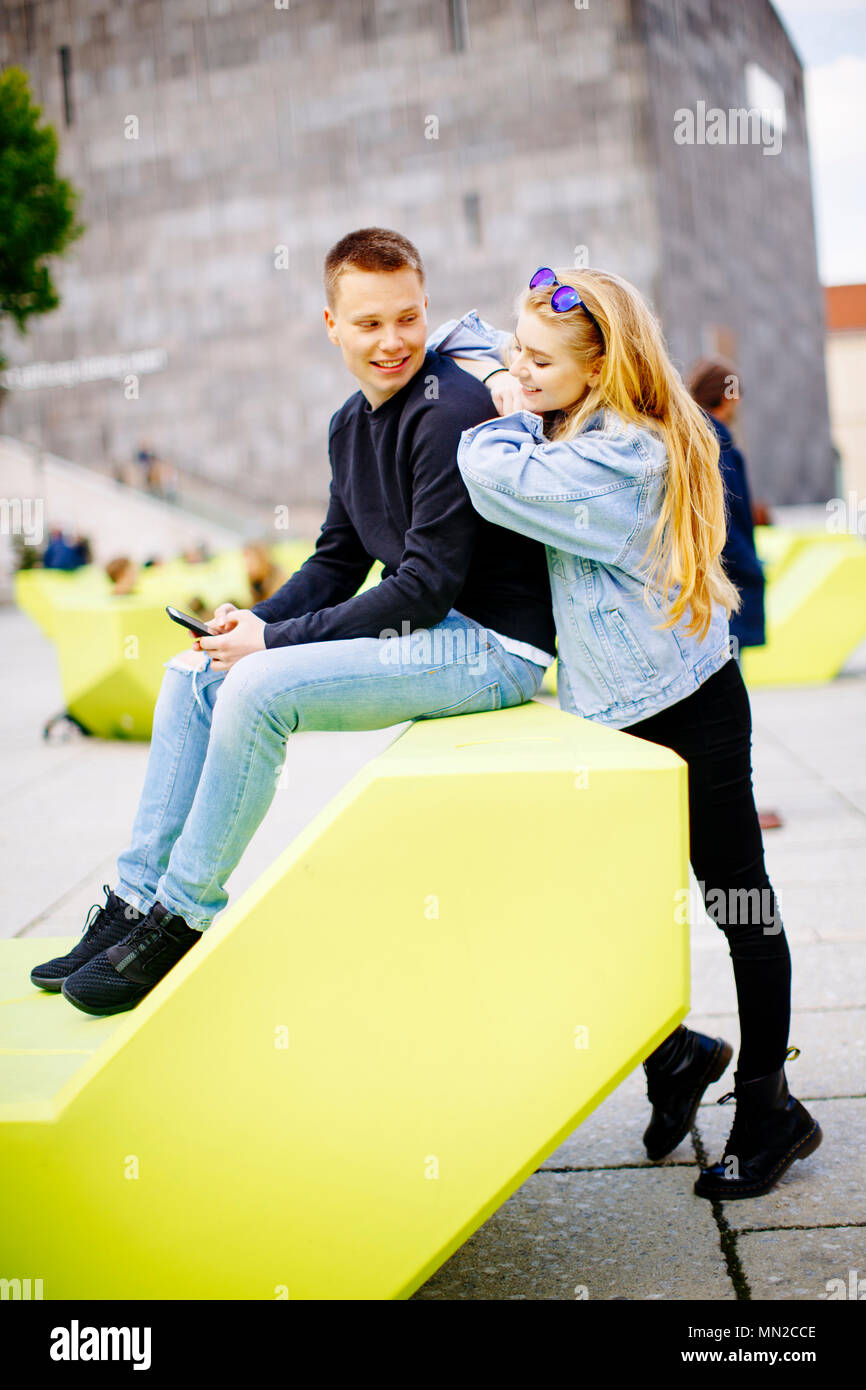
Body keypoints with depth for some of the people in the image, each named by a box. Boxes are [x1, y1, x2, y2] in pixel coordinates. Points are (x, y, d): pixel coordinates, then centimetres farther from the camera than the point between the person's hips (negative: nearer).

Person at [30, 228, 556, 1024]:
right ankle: (138, 898, 8)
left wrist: (275, 641, -18)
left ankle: (182, 919, -8)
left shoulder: (452, 414, -19)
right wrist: (254, 623, -3)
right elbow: (338, 562, 16)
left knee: (258, 687, -25)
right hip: (421, 628, 9)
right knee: (194, 673, 5)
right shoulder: (353, 423, 9)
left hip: (490, 647, -9)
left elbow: (428, 587, -23)